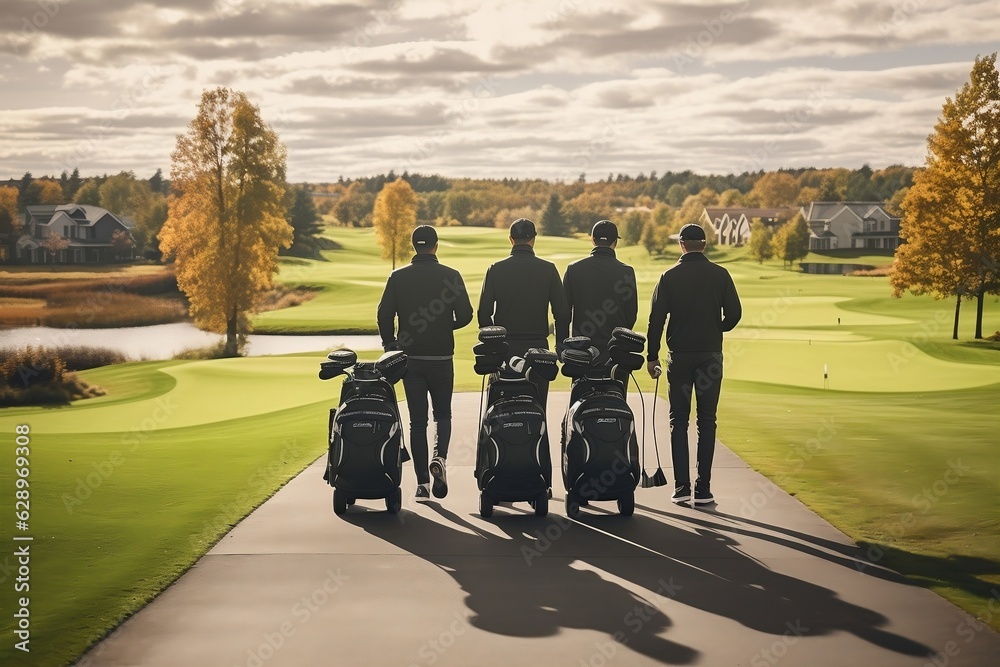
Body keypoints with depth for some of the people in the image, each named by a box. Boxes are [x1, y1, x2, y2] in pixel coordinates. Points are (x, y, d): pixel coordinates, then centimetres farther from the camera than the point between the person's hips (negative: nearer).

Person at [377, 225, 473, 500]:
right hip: (441, 357, -1)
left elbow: (384, 315, -2)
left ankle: (422, 482, 5)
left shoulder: (398, 277, -1)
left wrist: (390, 347, 12)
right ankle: (439, 457, -12)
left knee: (417, 420, 7)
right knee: (442, 413, 15)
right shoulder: (450, 276, -5)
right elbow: (465, 315, -6)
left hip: (409, 357, 1)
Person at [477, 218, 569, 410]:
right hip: (538, 347, 0)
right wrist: (561, 344, 9)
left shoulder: (495, 269, -2)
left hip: (504, 348, 1)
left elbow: (484, 313, -1)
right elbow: (562, 312, -2)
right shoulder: (548, 269, -2)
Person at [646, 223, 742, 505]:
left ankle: (681, 486, 0)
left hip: (679, 356, 0)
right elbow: (734, 313, -2)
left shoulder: (670, 276, -2)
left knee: (679, 420, 7)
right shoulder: (719, 275, 0)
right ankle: (703, 489, 2)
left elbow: (656, 318, -5)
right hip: (710, 355, 1)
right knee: (706, 421, 5)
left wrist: (652, 356, 3)